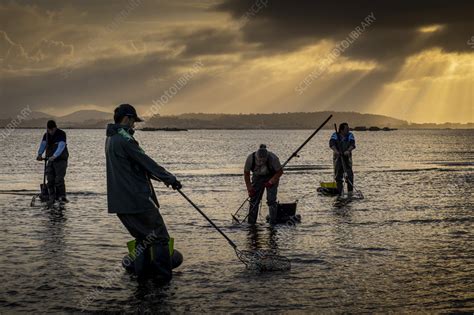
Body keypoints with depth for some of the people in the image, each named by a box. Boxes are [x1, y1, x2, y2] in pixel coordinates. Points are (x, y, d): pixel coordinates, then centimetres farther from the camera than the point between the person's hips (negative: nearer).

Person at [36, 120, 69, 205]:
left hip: (61, 160, -6)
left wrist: (54, 156, -39)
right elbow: (43, 145, -6)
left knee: (59, 179, -16)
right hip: (50, 160, 6)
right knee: (50, 180, 1)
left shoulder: (61, 134, -11)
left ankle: (62, 196, -11)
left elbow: (61, 146, -25)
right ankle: (52, 198, 6)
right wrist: (40, 154, -24)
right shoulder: (46, 135, 8)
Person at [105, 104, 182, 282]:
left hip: (120, 200, 10)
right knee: (159, 235, -1)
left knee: (143, 236, 20)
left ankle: (143, 272, 20)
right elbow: (146, 162, -17)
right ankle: (163, 275, -1)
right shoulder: (124, 139, -15)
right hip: (137, 198, -10)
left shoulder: (111, 139, 16)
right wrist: (170, 178, -12)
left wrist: (162, 177, 21)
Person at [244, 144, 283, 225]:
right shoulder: (250, 159, -28)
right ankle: (251, 223, 5)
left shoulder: (273, 158, -34)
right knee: (254, 199, -3)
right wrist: (249, 189, -12)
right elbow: (246, 173, -12)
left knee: (271, 200, -13)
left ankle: (273, 223, -7)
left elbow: (280, 172, -16)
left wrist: (271, 182, -23)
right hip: (258, 177, 3)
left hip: (272, 177, -2)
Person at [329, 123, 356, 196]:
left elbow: (352, 144, -15)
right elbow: (331, 143, -19)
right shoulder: (335, 135, -2)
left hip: (347, 157, 0)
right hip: (337, 157, 0)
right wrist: (335, 150, -38)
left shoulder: (350, 135, 1)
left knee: (349, 174, -13)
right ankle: (340, 191, 16)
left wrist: (348, 150, -35)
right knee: (338, 175, 2)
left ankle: (350, 191, -9)